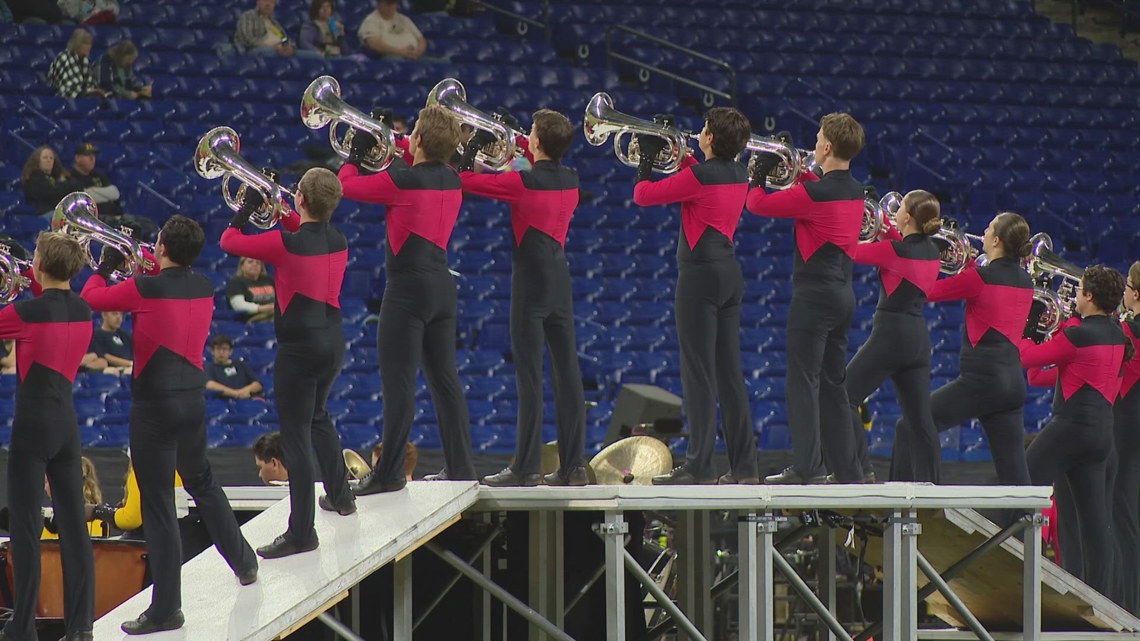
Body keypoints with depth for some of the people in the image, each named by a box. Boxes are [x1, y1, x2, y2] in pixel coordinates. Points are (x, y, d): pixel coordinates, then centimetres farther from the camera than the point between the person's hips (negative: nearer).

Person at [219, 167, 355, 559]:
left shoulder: (287, 244, -19)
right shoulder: (338, 242, 1)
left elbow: (229, 242, -9)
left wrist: (249, 207, 5)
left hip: (300, 347, -7)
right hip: (332, 342, 7)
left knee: (296, 435, -5)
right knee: (317, 416, 31)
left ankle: (301, 531, -6)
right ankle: (340, 496, 43)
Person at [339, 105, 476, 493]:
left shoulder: (403, 181, -15)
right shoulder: (452, 182, 6)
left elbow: (348, 186, -5)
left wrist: (355, 155, 11)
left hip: (409, 286, -8)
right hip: (442, 286, 8)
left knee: (398, 381, -6)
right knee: (444, 378, 14)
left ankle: (389, 472, -6)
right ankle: (460, 467, 17)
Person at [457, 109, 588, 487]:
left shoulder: (524, 182, -15)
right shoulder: (570, 180, 6)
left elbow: (465, 180, -11)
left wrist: (477, 143, 3)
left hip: (531, 280, -7)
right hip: (561, 281, 7)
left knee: (530, 375, -5)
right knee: (567, 372, 7)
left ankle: (527, 468, -5)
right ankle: (574, 466, 8)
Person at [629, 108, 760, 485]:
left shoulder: (699, 176, -15)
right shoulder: (738, 176, 9)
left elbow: (643, 196, -9)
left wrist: (648, 158, 6)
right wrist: (684, 159, 26)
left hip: (701, 274, -8)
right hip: (730, 273, 8)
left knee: (699, 372, -7)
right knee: (729, 373, 10)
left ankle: (700, 466, -8)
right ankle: (744, 466, 11)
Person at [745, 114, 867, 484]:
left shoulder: (815, 193, -17)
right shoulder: (855, 192, 8)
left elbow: (758, 205, -9)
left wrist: (759, 176, 8)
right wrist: (800, 173, 28)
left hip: (815, 294, -8)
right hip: (843, 296, 8)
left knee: (803, 381, -7)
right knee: (832, 384, 14)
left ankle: (807, 468, -13)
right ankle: (849, 472, 14)